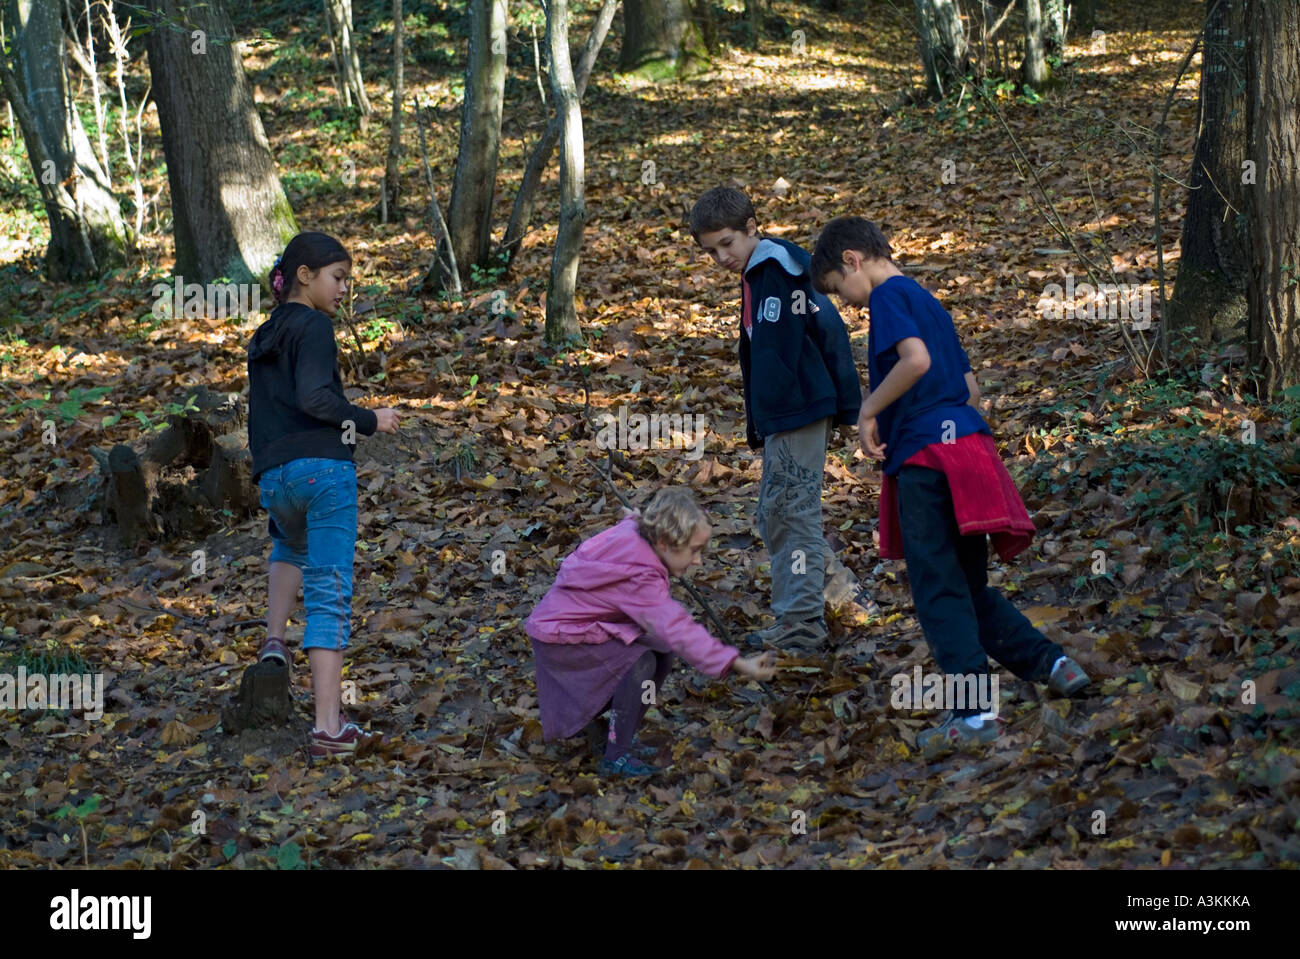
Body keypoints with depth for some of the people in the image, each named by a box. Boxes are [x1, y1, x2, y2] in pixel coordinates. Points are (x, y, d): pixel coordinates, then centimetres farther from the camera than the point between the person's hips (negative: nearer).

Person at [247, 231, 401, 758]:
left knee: (291, 546, 40)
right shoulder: (313, 327, -5)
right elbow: (313, 396, -19)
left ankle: (274, 640, 22)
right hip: (323, 468, -7)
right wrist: (369, 419, -8)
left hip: (274, 476, 7)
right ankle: (328, 726, -9)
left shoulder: (262, 338, 18)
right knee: (330, 594, -5)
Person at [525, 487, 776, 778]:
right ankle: (616, 757, -15)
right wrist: (738, 664, -44)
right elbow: (677, 629, -40)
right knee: (639, 661, -27)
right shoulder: (639, 577, -34)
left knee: (662, 655, 1)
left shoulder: (631, 534, -9)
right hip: (558, 638, -10)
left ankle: (592, 720, 16)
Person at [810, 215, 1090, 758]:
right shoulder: (927, 301, 24)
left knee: (938, 588, -7)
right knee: (967, 587, 15)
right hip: (963, 444, 9)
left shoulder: (888, 295, -4)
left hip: (926, 454, -9)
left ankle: (973, 712, -10)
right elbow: (971, 388, 24)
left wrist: (869, 411, -12)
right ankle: (1050, 663, 10)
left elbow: (916, 359, -22)